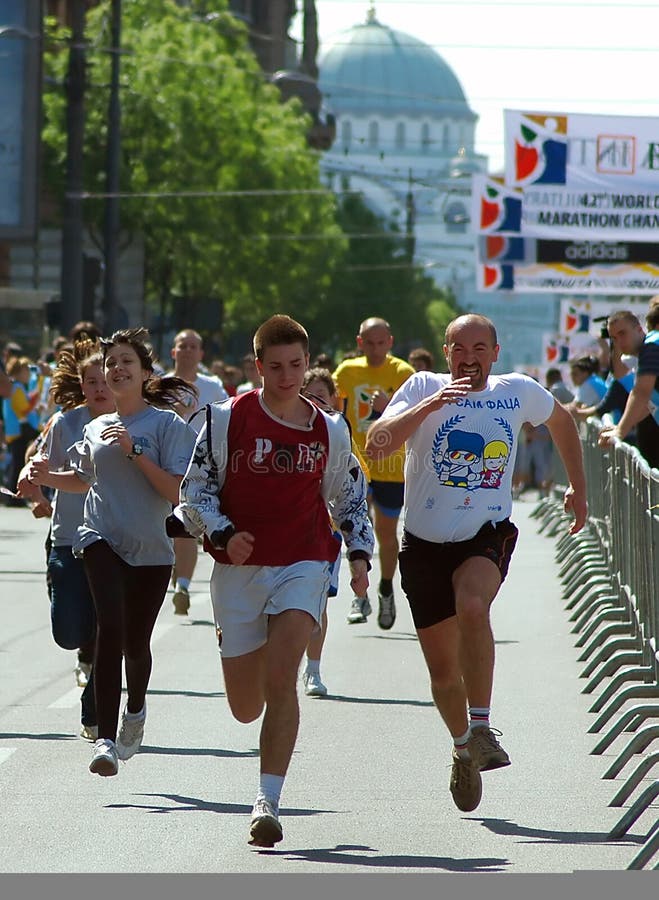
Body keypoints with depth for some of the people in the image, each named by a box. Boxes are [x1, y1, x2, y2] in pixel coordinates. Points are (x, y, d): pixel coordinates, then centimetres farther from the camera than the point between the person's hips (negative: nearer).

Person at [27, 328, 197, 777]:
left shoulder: (167, 424, -2)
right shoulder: (96, 428, 11)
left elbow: (177, 491, -11)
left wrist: (134, 451, -17)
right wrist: (47, 476, 11)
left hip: (151, 549, -1)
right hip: (101, 538, 1)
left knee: (135, 642, 9)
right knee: (110, 625, -22)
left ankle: (135, 708, 45)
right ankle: (106, 739, -26)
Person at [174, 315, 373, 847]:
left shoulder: (330, 430, 5)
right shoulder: (228, 419, -1)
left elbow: (350, 497, 19)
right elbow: (196, 488, 2)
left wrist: (360, 553, 6)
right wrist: (224, 535, -13)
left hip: (303, 566, 0)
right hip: (240, 568, 1)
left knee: (280, 680, -20)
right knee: (245, 706, 4)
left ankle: (268, 802, -19)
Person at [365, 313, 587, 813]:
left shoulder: (518, 393, 1)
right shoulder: (423, 389, -6)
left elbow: (561, 419, 23)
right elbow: (376, 447, -20)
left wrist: (579, 488, 25)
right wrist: (431, 405, -28)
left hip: (488, 534, -1)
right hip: (426, 542, 1)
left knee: (472, 605, -34)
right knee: (442, 668, 7)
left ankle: (482, 728, -23)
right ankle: (464, 748, 35)